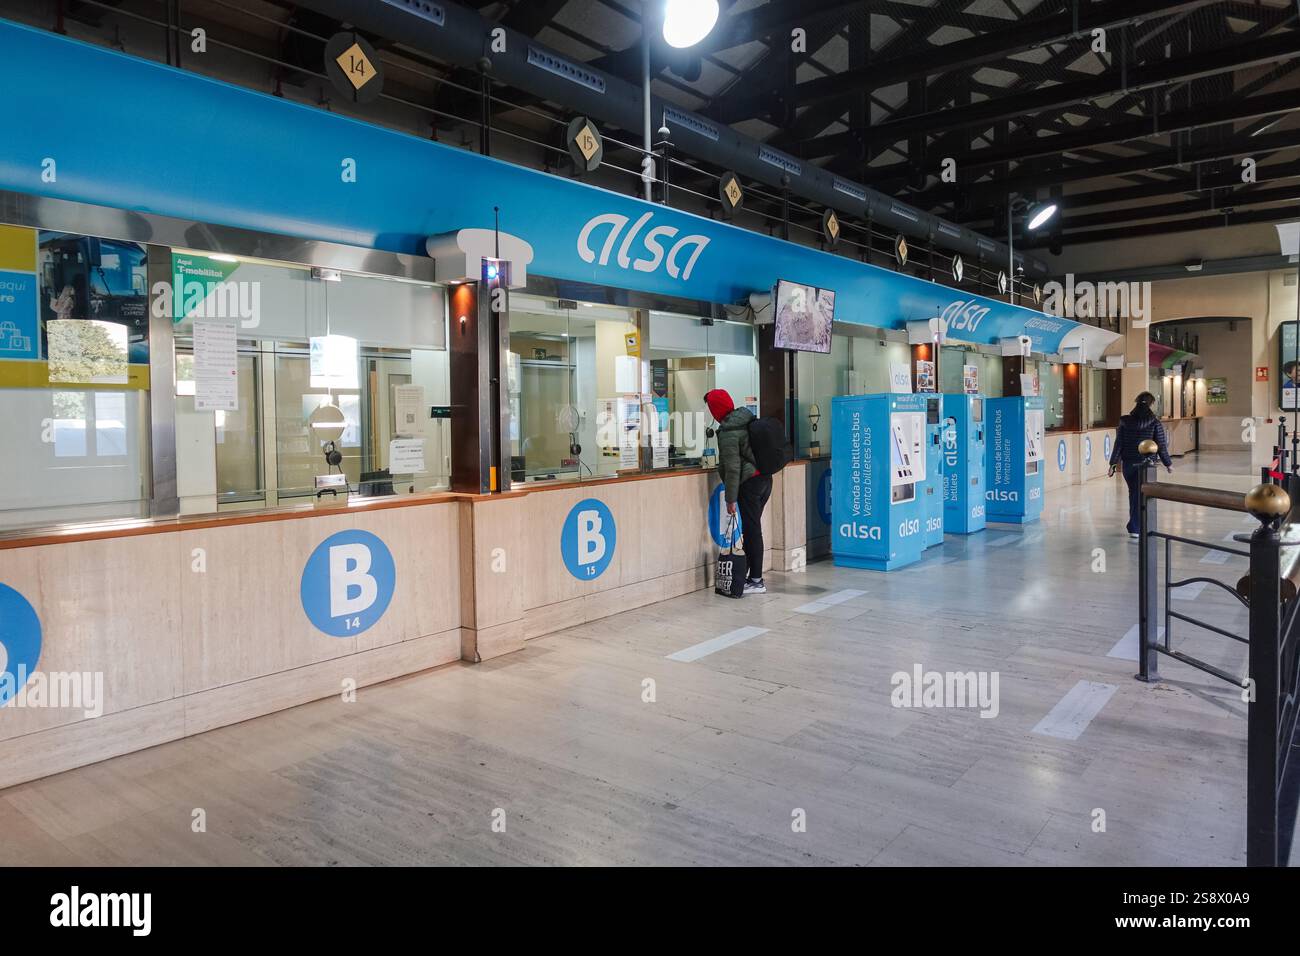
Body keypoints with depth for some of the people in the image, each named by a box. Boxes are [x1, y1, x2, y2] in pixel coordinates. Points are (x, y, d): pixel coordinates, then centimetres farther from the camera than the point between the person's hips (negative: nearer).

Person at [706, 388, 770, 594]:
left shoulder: (728, 433, -16)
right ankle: (746, 573, 21)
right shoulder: (748, 418, 9)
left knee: (752, 530, -3)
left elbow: (732, 468, -17)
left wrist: (731, 498, -12)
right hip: (765, 478, 9)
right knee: (752, 528, 13)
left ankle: (756, 581, 2)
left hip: (749, 484, -9)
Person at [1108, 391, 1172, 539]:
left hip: (1128, 464, 2)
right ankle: (1135, 528, 5)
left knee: (1133, 493, 17)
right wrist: (1168, 463, 9)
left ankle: (1135, 526, 23)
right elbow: (1161, 445, -3)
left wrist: (1113, 463, 3)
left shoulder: (1125, 421, -2)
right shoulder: (1154, 423, -7)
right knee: (1142, 495, 6)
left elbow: (1118, 444, -3)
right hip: (1146, 464, -2)